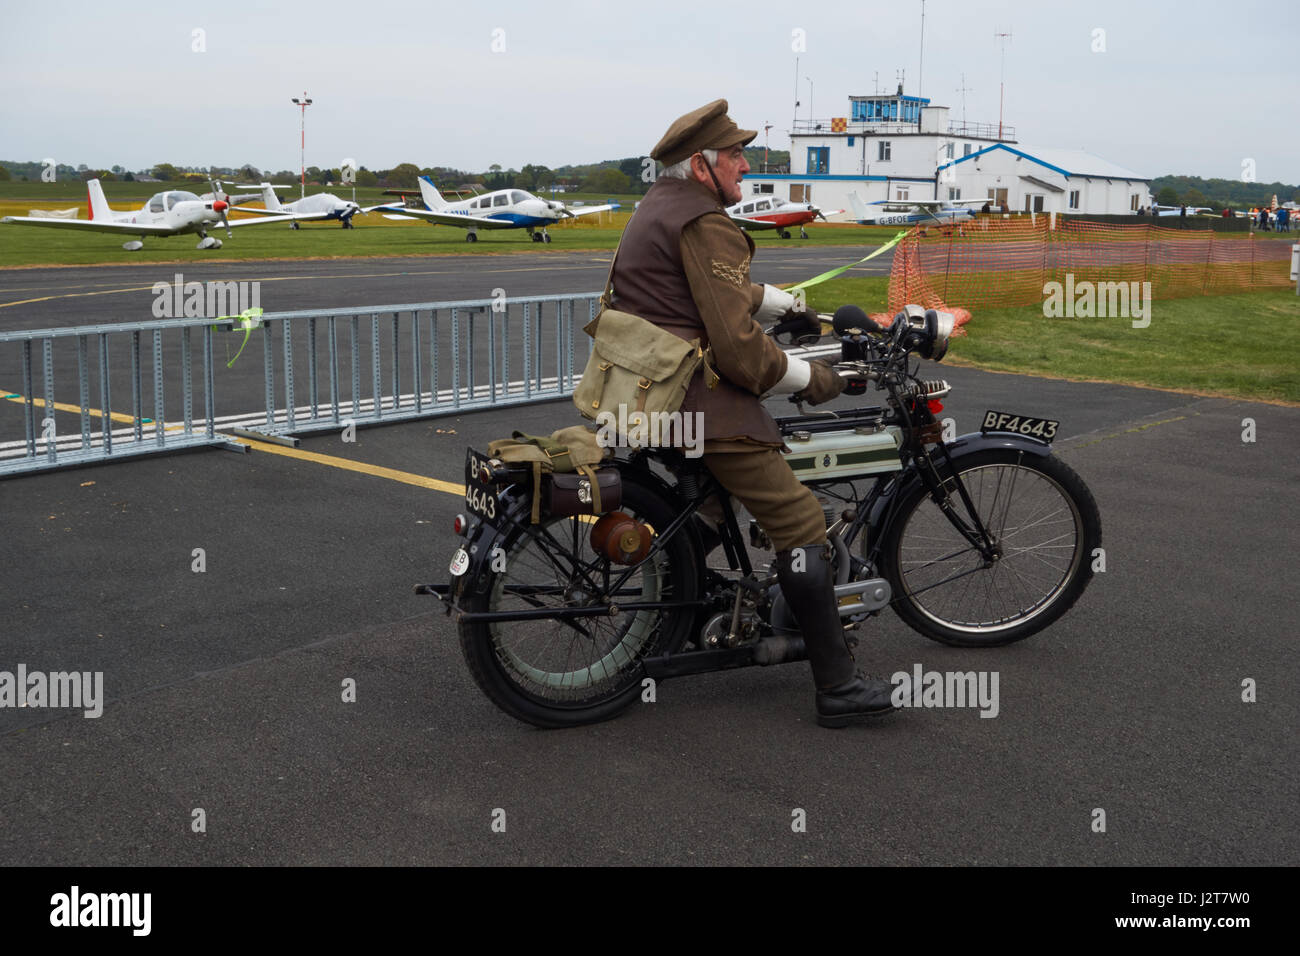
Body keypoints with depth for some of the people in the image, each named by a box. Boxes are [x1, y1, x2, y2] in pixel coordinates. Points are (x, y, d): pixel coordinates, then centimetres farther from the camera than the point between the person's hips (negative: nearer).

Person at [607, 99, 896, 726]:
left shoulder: (658, 206, 18)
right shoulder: (706, 226, -14)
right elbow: (739, 346, -20)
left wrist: (792, 307, 40)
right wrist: (812, 379, -7)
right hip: (699, 399, -11)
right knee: (800, 522, -10)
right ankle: (838, 687, -10)